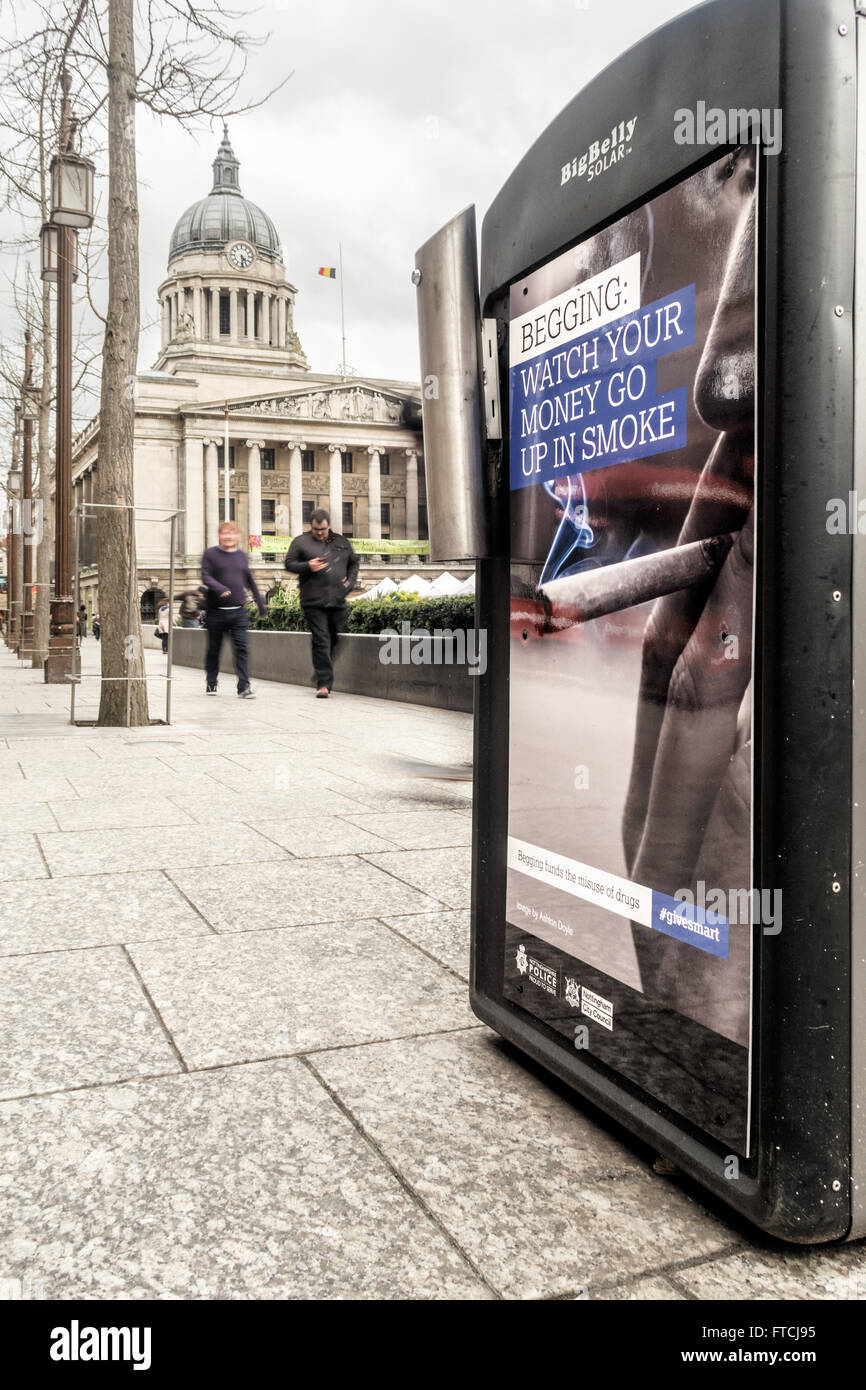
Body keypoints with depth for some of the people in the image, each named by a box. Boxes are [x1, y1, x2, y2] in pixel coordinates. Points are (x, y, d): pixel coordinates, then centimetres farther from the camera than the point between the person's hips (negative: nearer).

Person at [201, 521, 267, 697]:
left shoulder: (241, 556, 13)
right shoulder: (210, 554, 2)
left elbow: (250, 581, 23)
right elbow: (206, 576, -8)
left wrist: (260, 602, 26)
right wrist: (219, 588, -27)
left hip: (238, 611, 2)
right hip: (216, 611, -2)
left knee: (241, 648, -8)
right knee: (213, 649, 9)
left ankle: (244, 686, -9)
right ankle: (211, 683, 25)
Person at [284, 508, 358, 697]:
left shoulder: (342, 542, 15)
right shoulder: (300, 542, 6)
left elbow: (354, 563, 24)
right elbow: (289, 564, 4)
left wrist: (350, 582, 7)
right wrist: (308, 567, -13)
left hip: (338, 601, 4)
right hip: (313, 601, -4)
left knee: (335, 640, 11)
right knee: (321, 641, -10)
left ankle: (320, 672, 33)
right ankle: (324, 683, -10)